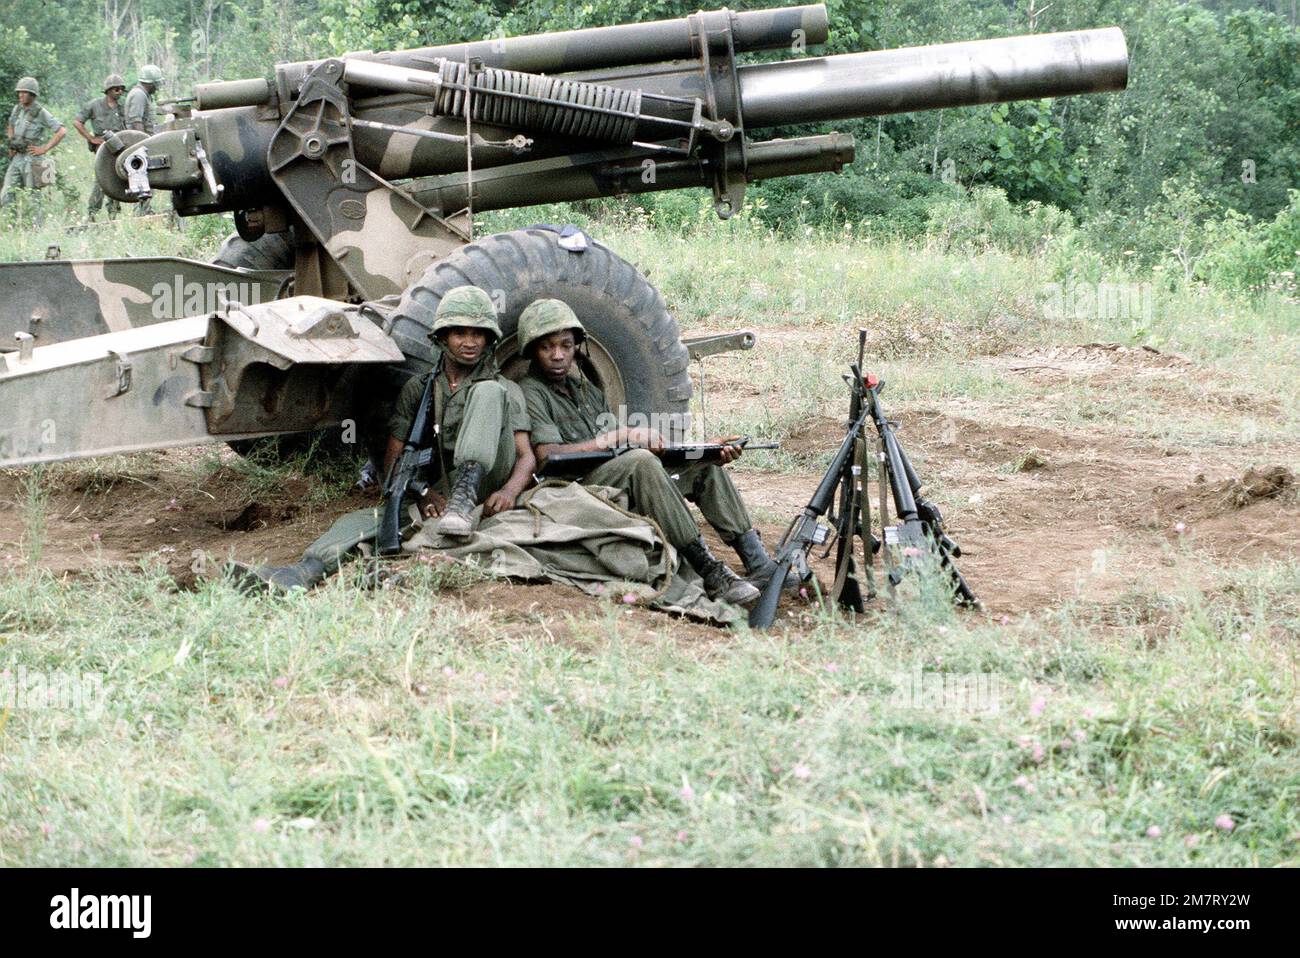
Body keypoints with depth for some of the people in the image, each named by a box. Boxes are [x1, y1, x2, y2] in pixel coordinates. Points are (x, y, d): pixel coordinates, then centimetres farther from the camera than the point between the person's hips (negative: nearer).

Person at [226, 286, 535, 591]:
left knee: (487, 392, -22)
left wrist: (510, 492, -25)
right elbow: (393, 460, 12)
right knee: (366, 520, -26)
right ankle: (305, 571, -53)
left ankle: (464, 499, -42)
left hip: (488, 486, -3)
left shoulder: (506, 390, 12)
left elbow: (527, 456, 0)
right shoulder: (418, 389, 18)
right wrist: (420, 492, -12)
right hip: (438, 494, 3)